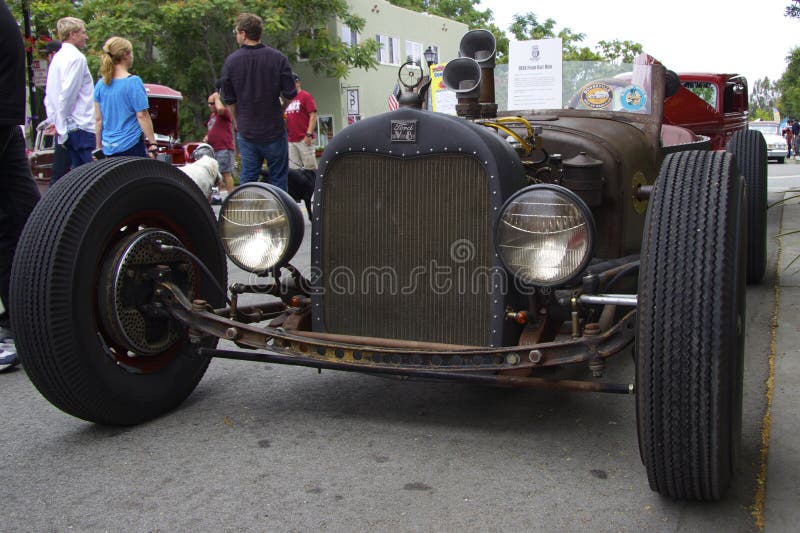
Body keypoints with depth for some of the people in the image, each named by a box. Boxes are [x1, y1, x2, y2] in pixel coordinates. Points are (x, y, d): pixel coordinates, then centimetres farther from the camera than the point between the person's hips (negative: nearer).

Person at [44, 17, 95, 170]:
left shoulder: (58, 57, 17)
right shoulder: (76, 57, -11)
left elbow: (50, 94, 19)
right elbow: (68, 94, -17)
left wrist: (57, 122, 20)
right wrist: (61, 126, -12)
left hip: (68, 128, 9)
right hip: (82, 127, -9)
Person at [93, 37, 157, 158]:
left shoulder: (101, 84, 6)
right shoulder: (133, 82, -10)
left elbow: (98, 119, 9)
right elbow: (142, 116, -12)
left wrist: (99, 147, 16)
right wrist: (152, 143, -6)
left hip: (108, 148, 6)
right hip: (131, 146, -6)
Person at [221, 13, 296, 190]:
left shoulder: (231, 61, -3)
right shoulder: (278, 58, -7)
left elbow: (229, 100, 4)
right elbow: (290, 94, -5)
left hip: (246, 131, 1)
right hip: (274, 129, -1)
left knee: (247, 177, 9)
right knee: (278, 178, 6)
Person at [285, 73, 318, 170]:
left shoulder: (306, 96, -2)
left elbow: (313, 116, -9)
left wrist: (309, 134, -17)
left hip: (304, 139, -7)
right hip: (291, 140, 7)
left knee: (310, 167, -7)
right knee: (293, 169, 5)